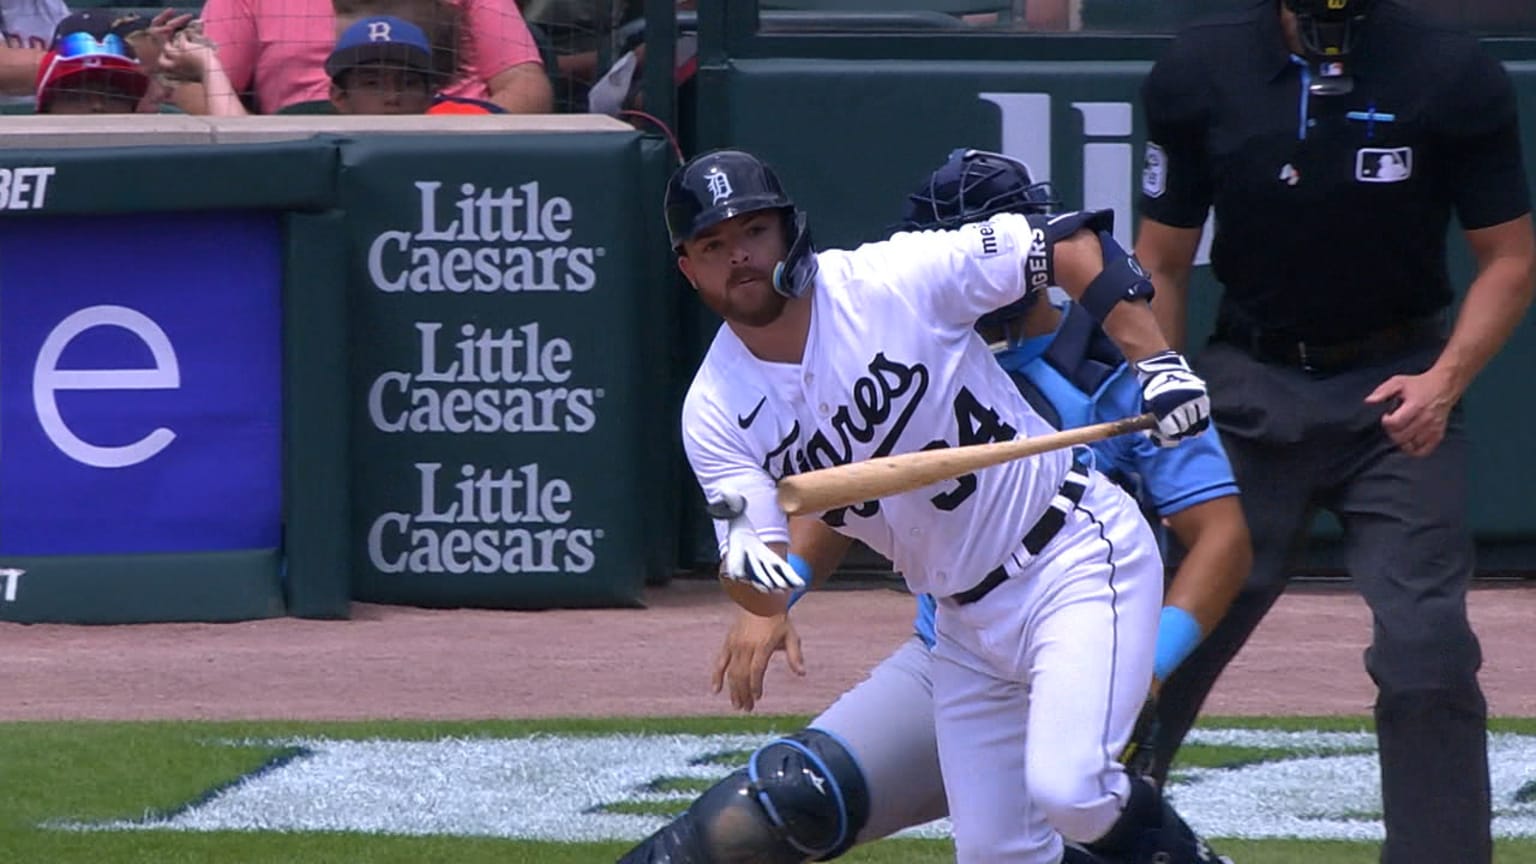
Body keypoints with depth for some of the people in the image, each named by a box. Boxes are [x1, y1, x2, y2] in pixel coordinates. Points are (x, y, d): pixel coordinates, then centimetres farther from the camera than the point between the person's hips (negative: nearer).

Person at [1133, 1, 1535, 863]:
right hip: (1249, 387, 1)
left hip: (1400, 391, -1)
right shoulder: (1199, 74, -4)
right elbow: (1161, 267, 5)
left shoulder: (1453, 75, -10)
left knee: (1427, 647, -11)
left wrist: (1445, 382, -16)